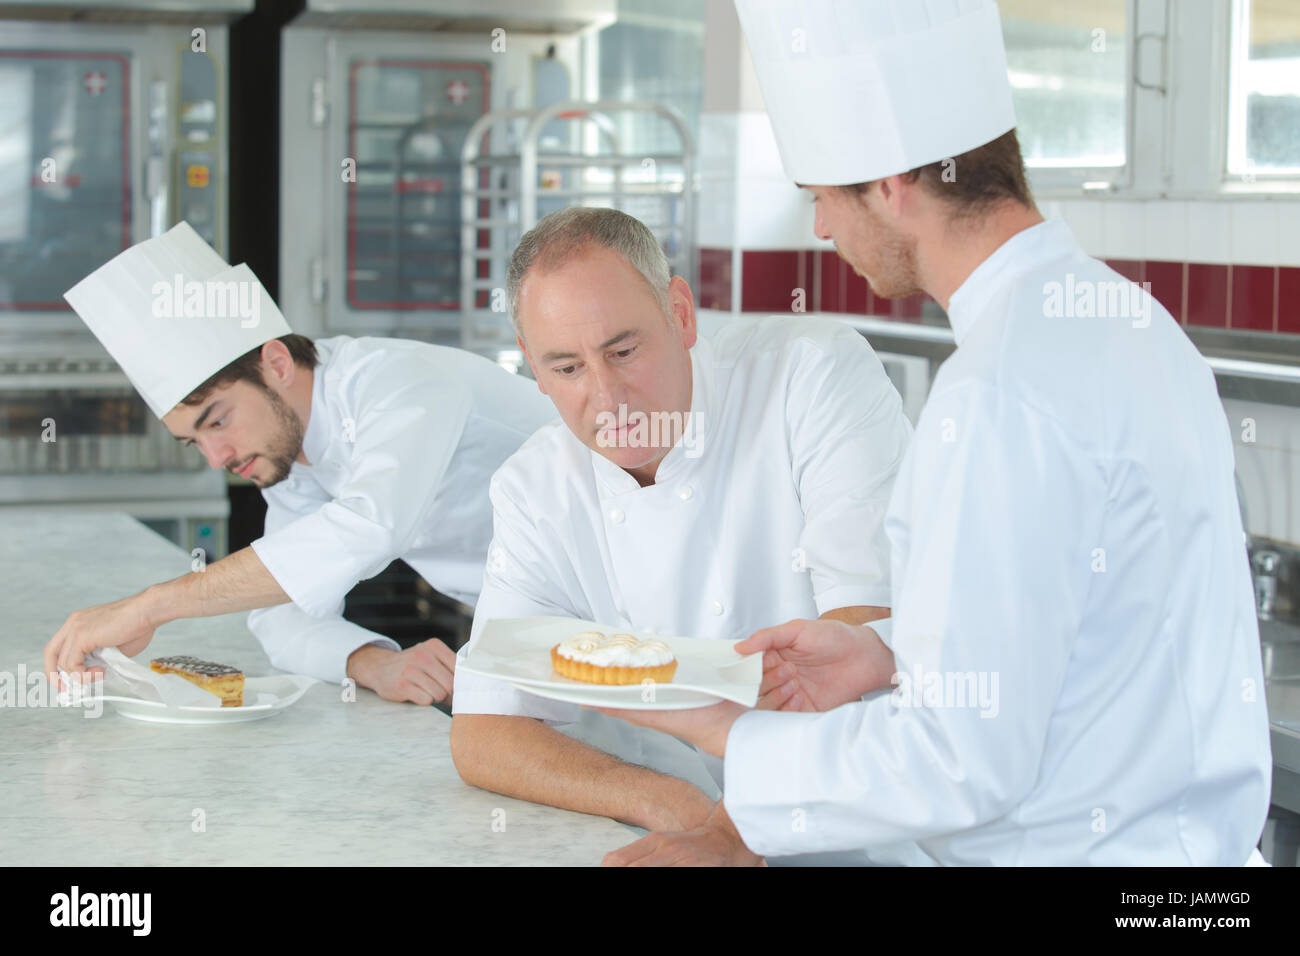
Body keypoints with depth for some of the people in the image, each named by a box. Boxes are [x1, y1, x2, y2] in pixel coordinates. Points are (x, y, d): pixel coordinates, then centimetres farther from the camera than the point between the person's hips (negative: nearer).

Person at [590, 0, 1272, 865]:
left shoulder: (1001, 396, -22)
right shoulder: (1127, 317, 7)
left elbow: (962, 764, -22)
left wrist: (729, 736, -10)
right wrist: (897, 651, 13)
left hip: (1076, 847, -9)